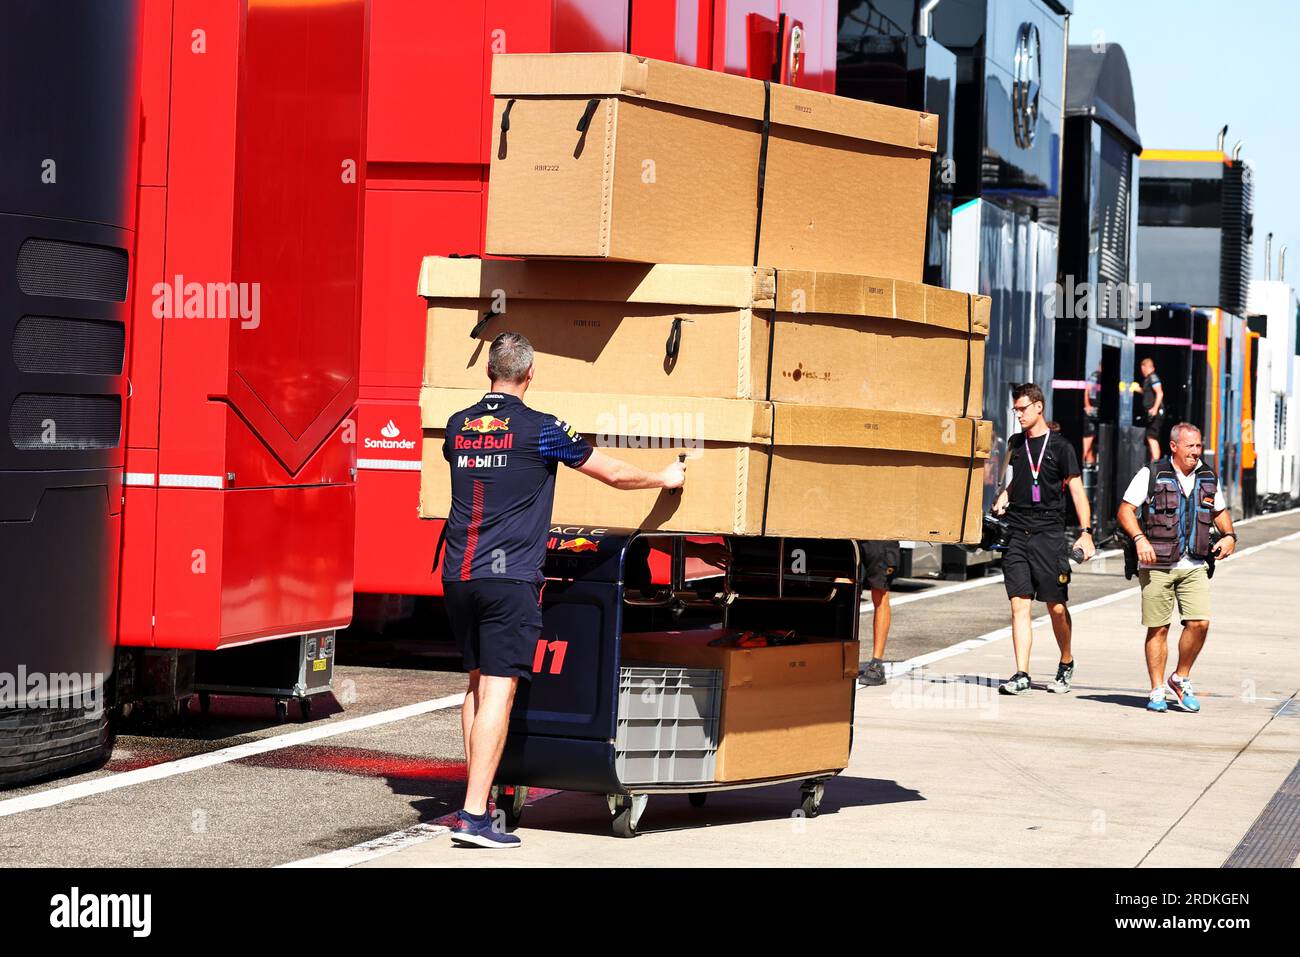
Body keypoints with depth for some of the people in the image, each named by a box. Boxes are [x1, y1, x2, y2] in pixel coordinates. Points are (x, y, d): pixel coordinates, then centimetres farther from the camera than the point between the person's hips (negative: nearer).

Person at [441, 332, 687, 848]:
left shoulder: (458, 426, 10)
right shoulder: (539, 430, -5)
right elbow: (614, 473, 4)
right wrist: (665, 478, 23)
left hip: (458, 574, 6)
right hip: (509, 576, -6)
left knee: (478, 683, 18)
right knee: (498, 690, -7)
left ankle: (474, 798, 21)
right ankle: (474, 815, -12)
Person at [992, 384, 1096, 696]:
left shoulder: (1060, 446, 0)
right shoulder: (1015, 444, 14)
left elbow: (1077, 491, -1)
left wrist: (1086, 532, -9)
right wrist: (1000, 504, 6)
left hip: (1049, 534, -4)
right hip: (1017, 534, 4)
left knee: (1057, 606, 1)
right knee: (1019, 605, -4)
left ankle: (1066, 663, 24)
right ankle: (1021, 676, -6)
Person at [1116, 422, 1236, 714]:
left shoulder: (1208, 477, 11)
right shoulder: (1152, 474, -3)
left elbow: (1219, 511, 25)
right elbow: (1125, 510, -4)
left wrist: (1229, 536, 7)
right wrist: (1140, 539, -19)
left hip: (1194, 566, 4)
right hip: (1157, 566, -3)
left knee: (1199, 623, -9)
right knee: (1158, 629, 0)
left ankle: (1181, 679, 13)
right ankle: (1157, 692, 10)